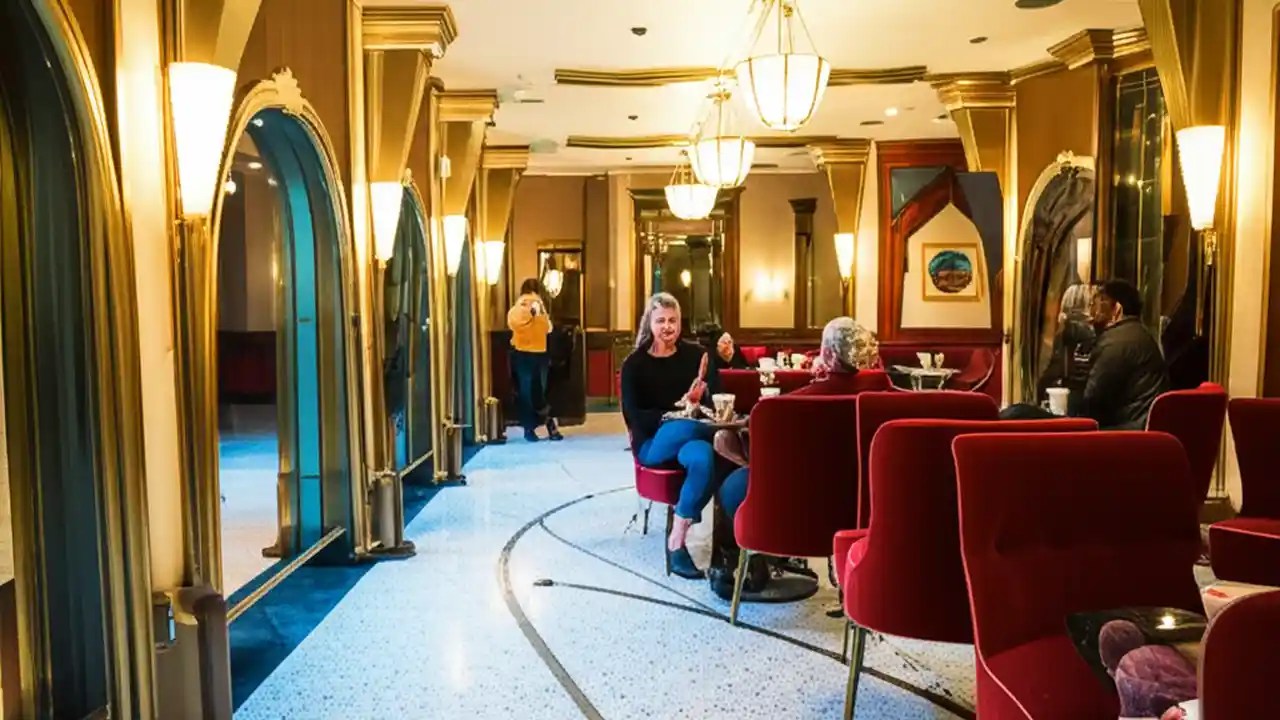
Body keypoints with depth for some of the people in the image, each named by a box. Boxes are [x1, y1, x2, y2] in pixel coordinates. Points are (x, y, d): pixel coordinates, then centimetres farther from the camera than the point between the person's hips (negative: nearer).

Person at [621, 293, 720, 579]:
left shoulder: (696, 354, 10)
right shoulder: (635, 363, 3)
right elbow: (633, 417, -5)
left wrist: (704, 394, -18)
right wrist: (674, 412, -19)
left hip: (693, 434, 2)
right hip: (653, 443, -2)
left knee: (704, 457, -36)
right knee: (688, 426, -39)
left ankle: (677, 542, -26)